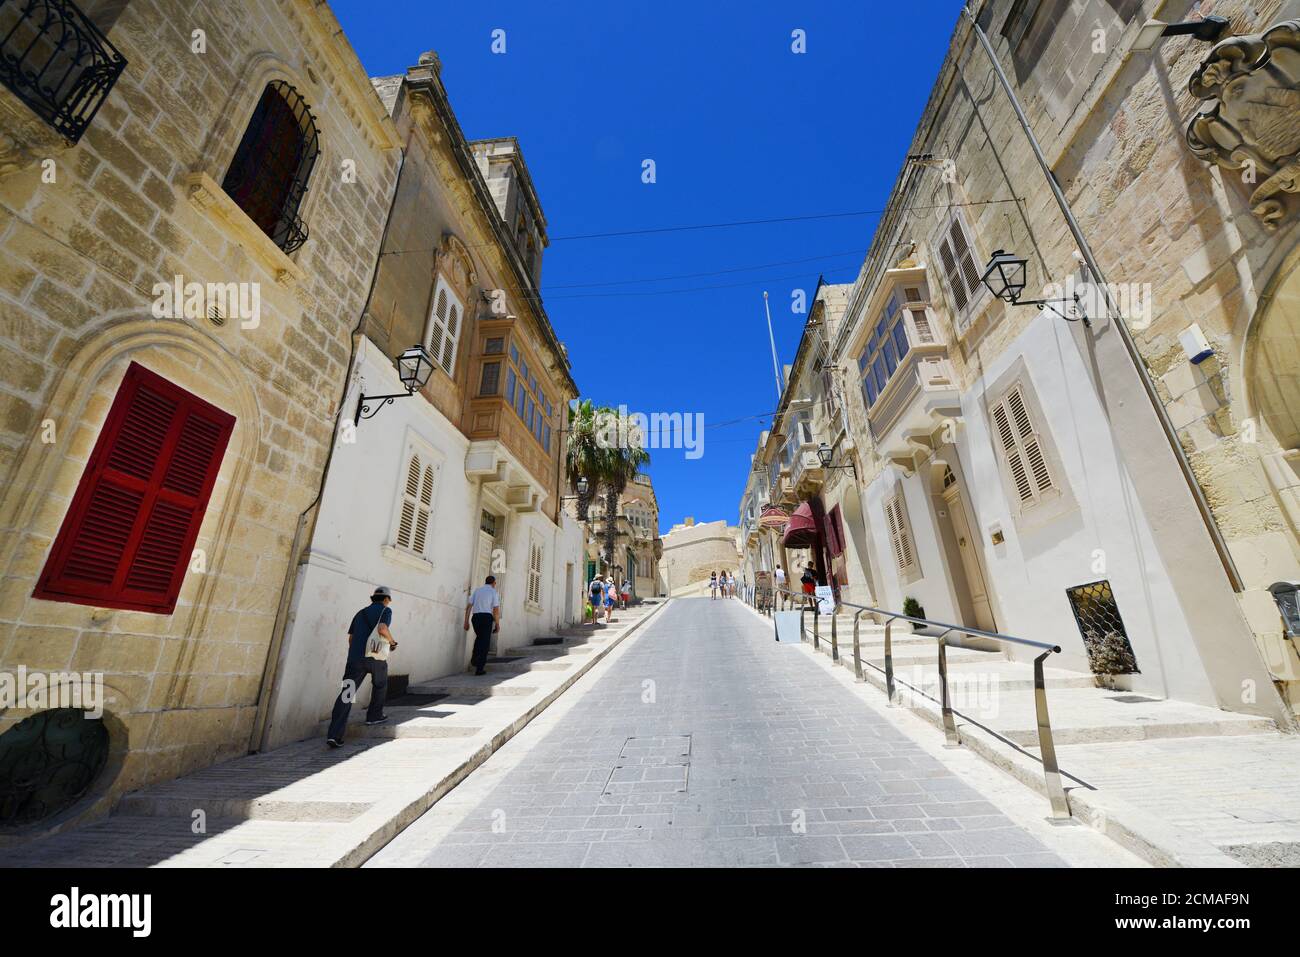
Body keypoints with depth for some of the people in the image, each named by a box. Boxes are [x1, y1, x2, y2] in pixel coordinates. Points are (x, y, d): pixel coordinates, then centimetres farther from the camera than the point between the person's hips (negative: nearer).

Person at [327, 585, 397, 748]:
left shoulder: (360, 613, 23)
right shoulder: (386, 610, 4)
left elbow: (351, 638, 20)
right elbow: (382, 629, -15)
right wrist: (392, 641, 2)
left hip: (355, 657, 4)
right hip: (376, 657, -4)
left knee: (346, 694, 0)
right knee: (380, 683, 24)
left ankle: (334, 734, -10)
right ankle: (374, 715, 32)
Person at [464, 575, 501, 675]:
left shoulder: (477, 590, 14)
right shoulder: (494, 592, 2)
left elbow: (469, 606, 8)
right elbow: (496, 609, -6)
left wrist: (466, 622, 10)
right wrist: (497, 624, 2)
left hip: (475, 617, 4)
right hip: (487, 617, -4)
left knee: (479, 637, 28)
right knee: (485, 641, 6)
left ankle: (474, 659, 14)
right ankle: (479, 668, 5)